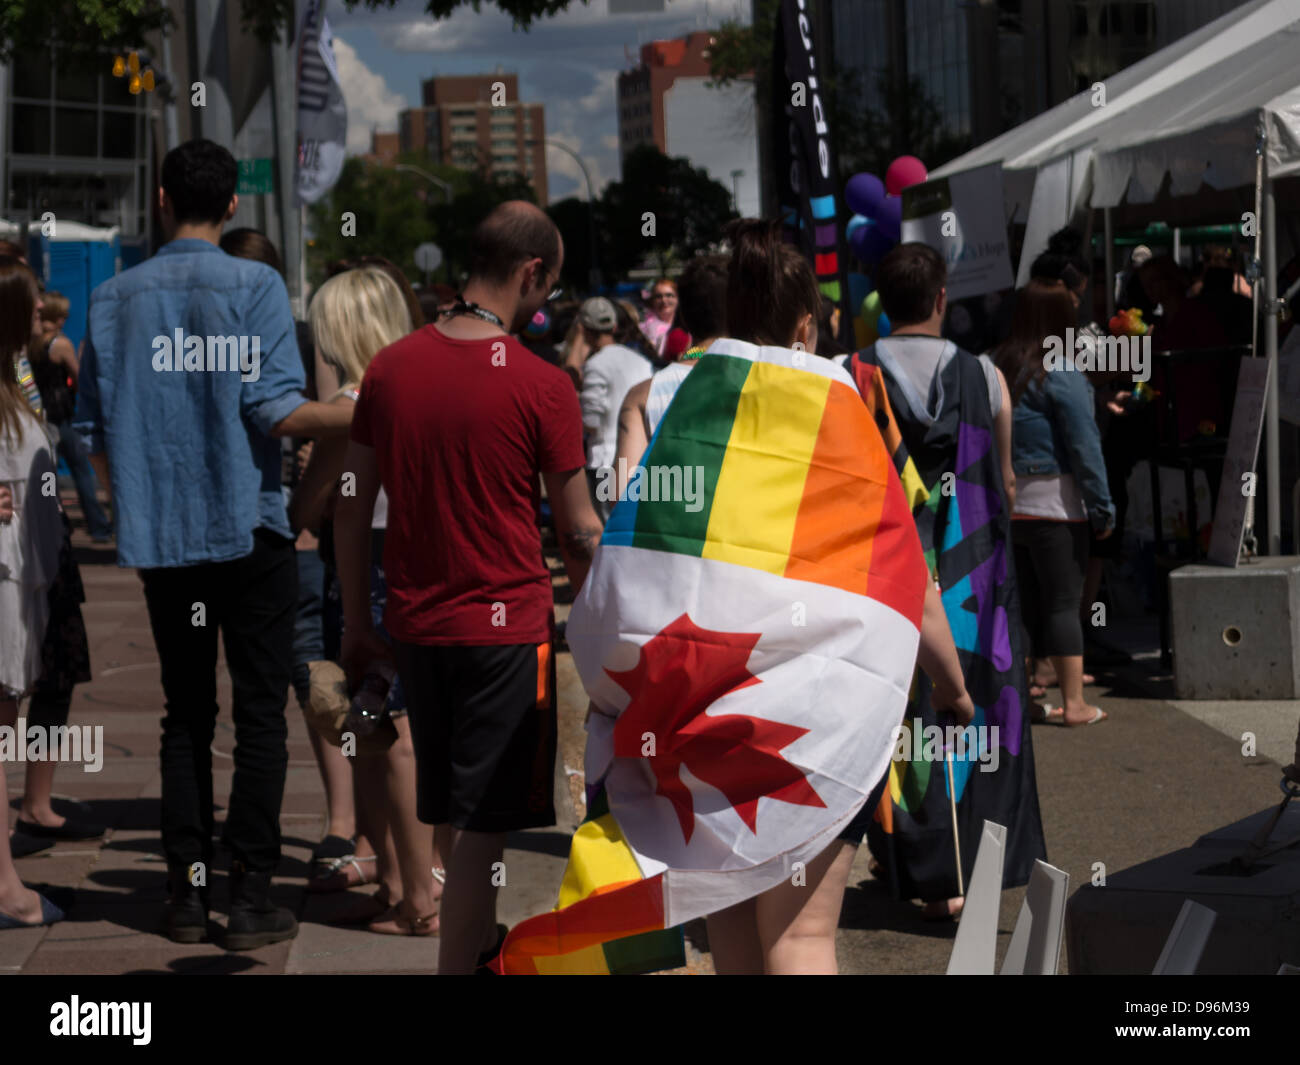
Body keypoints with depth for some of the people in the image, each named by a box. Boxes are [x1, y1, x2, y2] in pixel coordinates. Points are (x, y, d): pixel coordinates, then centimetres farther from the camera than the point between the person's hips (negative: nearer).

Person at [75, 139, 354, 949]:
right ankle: (252, 898, 1)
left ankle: (187, 896, 13)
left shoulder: (116, 297, 5)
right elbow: (275, 410, -15)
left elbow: (97, 430, 7)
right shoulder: (256, 285, -6)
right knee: (260, 715, 3)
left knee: (186, 715, 12)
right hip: (250, 529, -3)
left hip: (160, 539, 3)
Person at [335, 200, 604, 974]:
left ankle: (481, 944, 40)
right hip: (507, 623, -5)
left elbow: (353, 509, 6)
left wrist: (357, 623, 14)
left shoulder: (390, 367, 2)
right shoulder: (541, 385, -12)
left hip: (416, 622, 6)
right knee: (482, 824, 1)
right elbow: (579, 531, -7)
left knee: (448, 813, 21)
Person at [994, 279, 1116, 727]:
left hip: (1005, 502, 6)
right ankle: (1073, 703, 0)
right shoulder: (1062, 372, -10)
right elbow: (1084, 445, -11)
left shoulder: (997, 367, 7)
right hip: (1054, 504, -6)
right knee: (1063, 602, -1)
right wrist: (1103, 509, -7)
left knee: (1023, 601, 12)